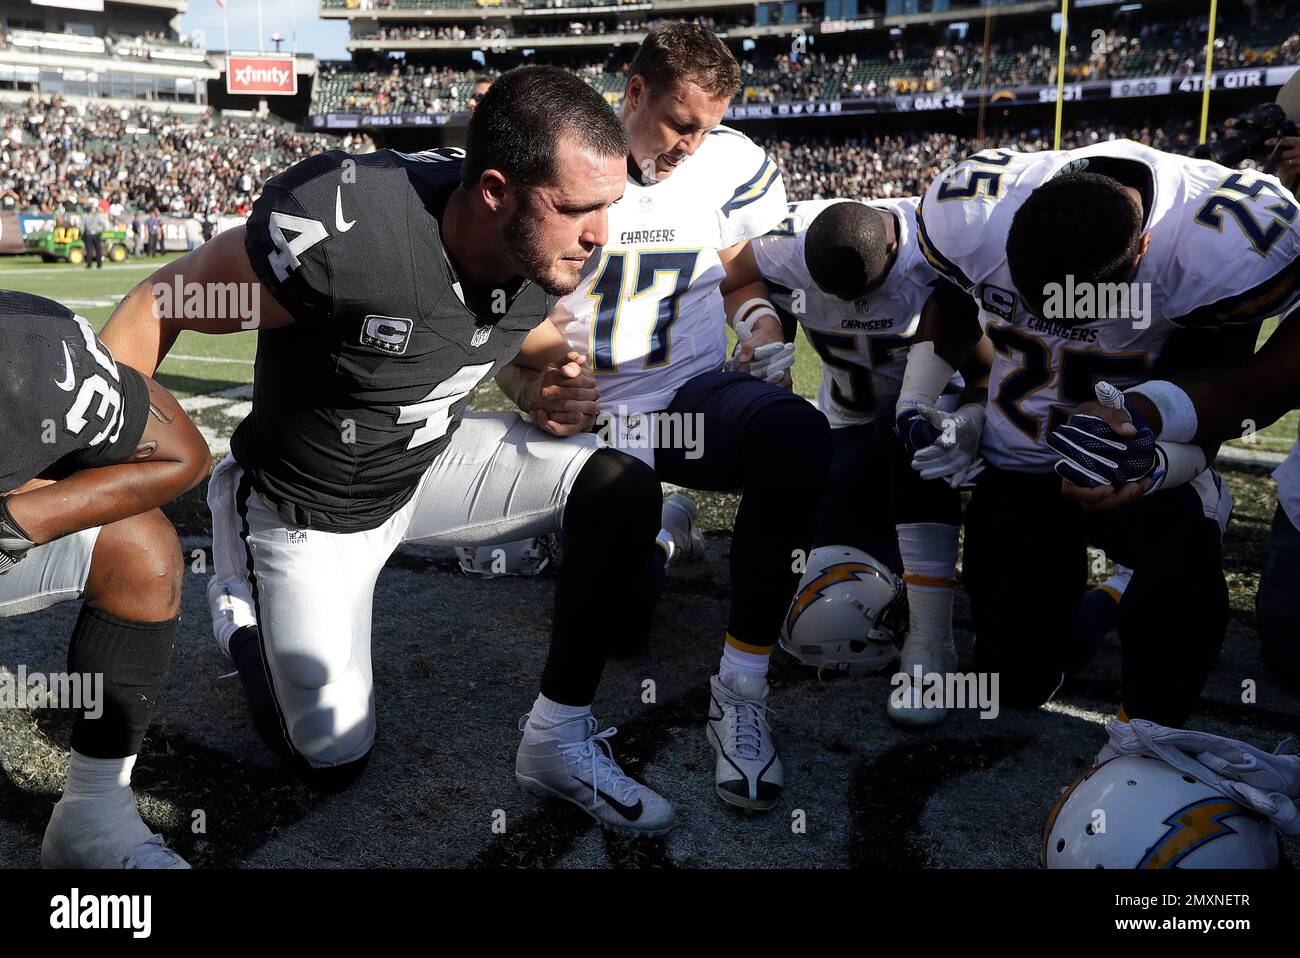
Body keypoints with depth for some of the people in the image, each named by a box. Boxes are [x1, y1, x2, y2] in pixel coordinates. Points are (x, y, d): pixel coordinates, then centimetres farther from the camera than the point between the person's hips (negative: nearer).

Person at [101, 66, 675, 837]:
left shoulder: (551, 246, -17)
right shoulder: (341, 225, -37)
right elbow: (159, 310, -22)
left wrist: (549, 389, -15)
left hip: (435, 461, 5)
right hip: (309, 509, -4)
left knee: (624, 491, -16)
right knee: (332, 760, 3)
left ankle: (560, 741, -2)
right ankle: (245, 610, 32)